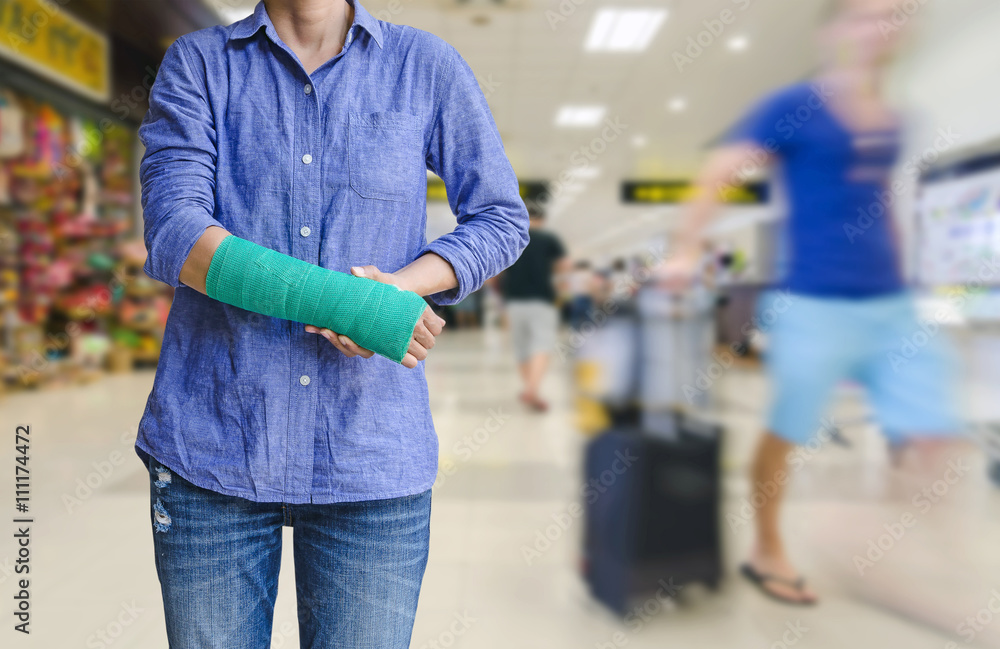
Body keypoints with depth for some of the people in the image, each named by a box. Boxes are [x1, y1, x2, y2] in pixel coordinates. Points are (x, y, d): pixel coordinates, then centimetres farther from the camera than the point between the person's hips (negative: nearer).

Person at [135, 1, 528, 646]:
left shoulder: (425, 65, 4)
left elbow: (503, 219, 8)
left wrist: (396, 286, -10)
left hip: (372, 457, 0)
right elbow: (172, 236, -8)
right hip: (210, 448, 1)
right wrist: (357, 306, -18)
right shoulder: (197, 62, 5)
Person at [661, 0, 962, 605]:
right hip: (814, 304, -6)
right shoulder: (794, 108, -6)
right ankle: (767, 552, 25)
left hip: (892, 304, 7)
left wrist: (898, 276, 22)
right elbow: (716, 178, -6)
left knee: (931, 437, 3)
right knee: (785, 435, 5)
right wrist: (687, 253, -12)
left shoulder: (891, 123, 13)